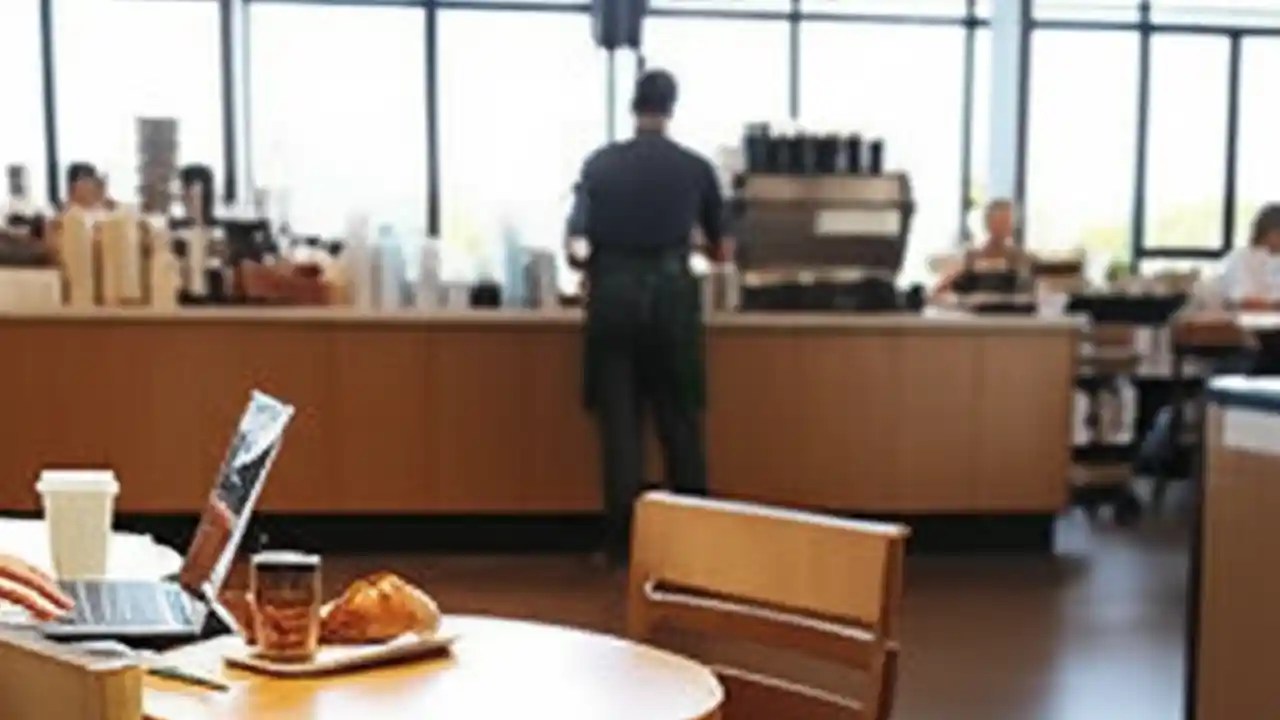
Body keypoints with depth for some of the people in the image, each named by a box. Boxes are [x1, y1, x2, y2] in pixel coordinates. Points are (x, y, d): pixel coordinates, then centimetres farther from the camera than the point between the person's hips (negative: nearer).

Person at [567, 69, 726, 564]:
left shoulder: (600, 164, 4)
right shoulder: (695, 168, 4)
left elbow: (577, 246, 1)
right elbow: (719, 245, 17)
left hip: (614, 295, 0)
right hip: (671, 295, 0)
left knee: (619, 422, 5)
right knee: (681, 422, 8)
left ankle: (622, 542, 8)